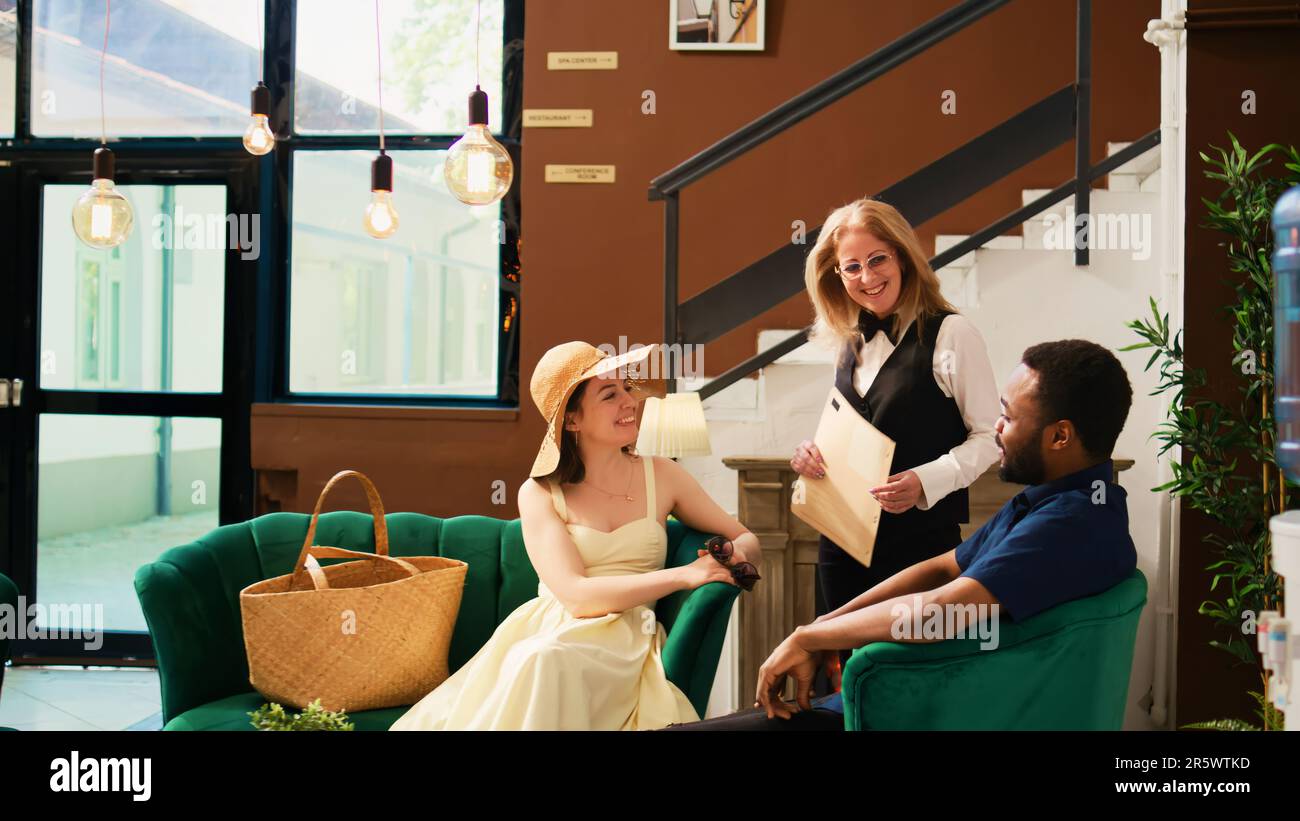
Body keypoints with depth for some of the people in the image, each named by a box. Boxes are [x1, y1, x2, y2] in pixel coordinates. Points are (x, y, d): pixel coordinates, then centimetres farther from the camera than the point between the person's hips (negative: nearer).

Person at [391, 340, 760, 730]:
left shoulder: (661, 475, 10)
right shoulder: (540, 493, 3)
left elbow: (748, 541, 16)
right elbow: (575, 595, -10)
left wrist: (734, 554, -11)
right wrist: (683, 575, -18)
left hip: (625, 642, 1)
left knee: (542, 659, -36)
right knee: (441, 716, -33)